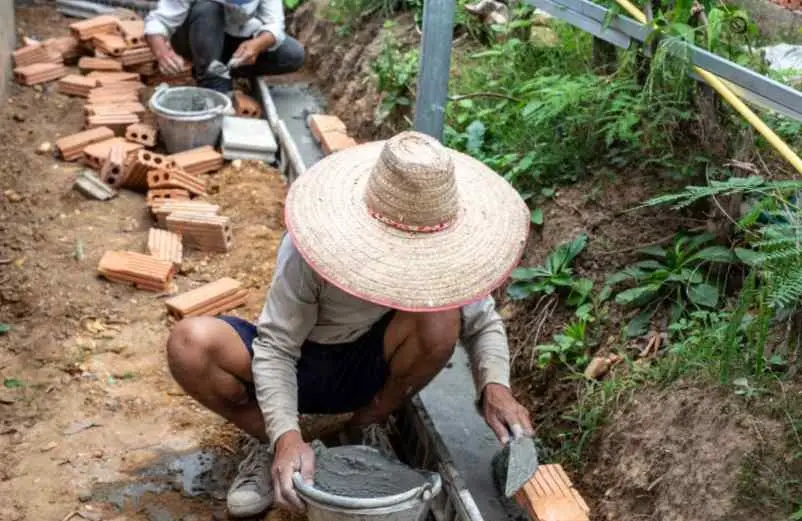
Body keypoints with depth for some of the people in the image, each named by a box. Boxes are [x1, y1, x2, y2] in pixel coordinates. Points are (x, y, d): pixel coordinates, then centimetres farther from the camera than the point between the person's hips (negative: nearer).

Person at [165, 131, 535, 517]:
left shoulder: (442, 249, -21)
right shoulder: (315, 244, -30)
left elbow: (483, 323, -8)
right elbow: (275, 348, -27)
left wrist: (494, 385, -29)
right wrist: (287, 436, -42)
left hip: (370, 368, 2)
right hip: (296, 364, -2)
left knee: (440, 317, -31)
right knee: (190, 344, -31)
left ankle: (366, 428, -3)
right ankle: (271, 444, -4)